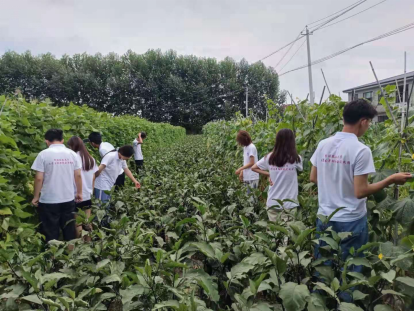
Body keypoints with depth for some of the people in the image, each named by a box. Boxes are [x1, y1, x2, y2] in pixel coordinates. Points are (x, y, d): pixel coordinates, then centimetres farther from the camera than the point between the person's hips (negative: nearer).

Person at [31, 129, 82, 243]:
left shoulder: (44, 154, -9)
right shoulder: (72, 154, 0)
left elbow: (39, 178, -10)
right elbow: (78, 175, 1)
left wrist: (36, 197, 2)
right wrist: (79, 192, 13)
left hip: (49, 200, -3)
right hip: (68, 198, 3)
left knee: (51, 231, 9)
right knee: (69, 229, 15)